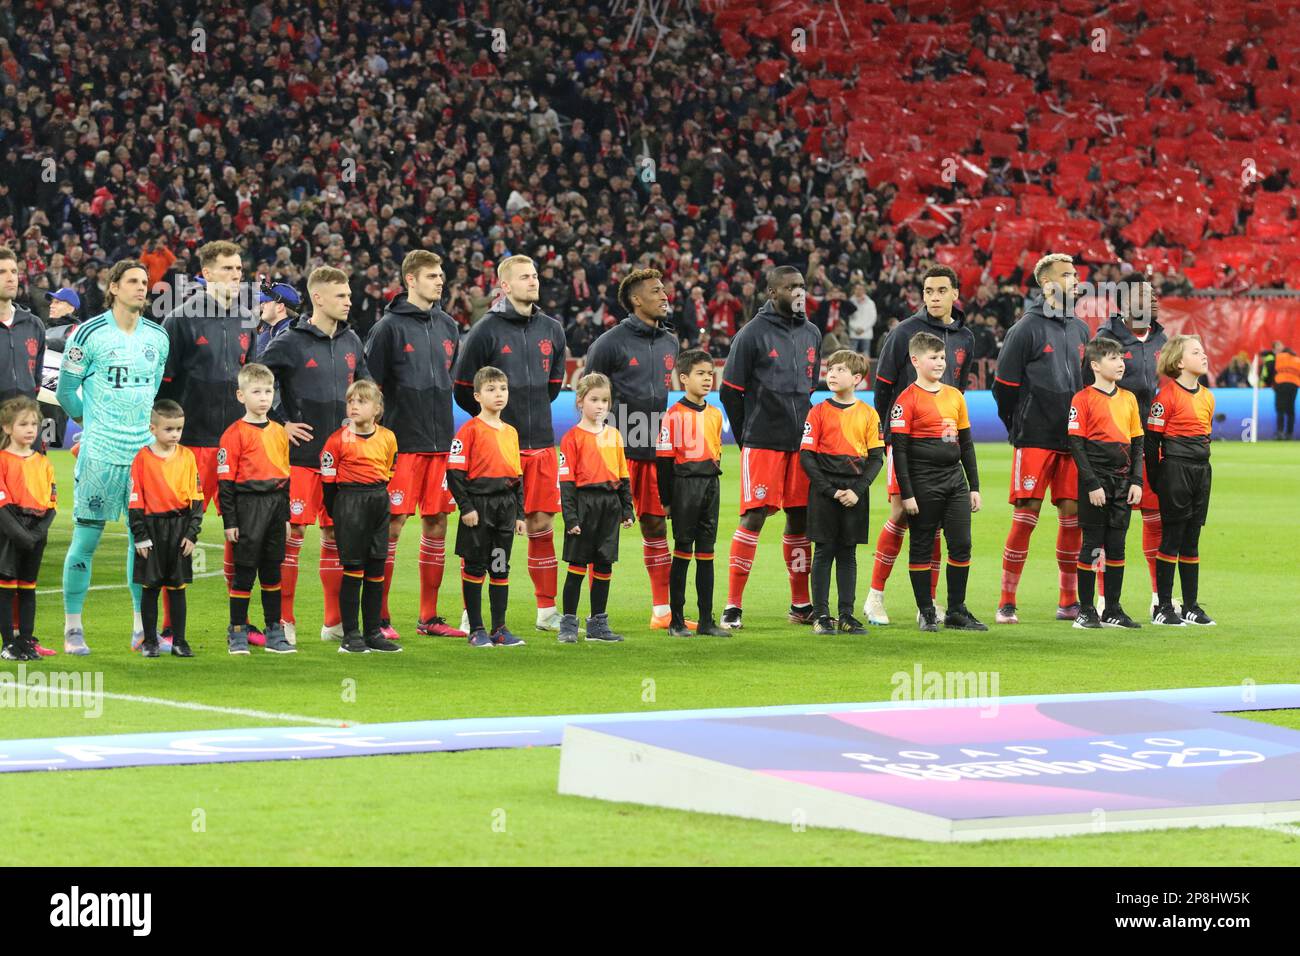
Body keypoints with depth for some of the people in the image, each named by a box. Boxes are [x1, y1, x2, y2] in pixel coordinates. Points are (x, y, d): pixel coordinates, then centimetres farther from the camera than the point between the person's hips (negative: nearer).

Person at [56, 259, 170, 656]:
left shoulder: (158, 336, 10)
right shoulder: (91, 334, -6)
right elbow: (66, 391, 2)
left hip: (145, 453, 5)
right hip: (100, 455, -5)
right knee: (86, 538, -2)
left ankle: (143, 628, 13)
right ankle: (72, 629, 4)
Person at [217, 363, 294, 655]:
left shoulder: (279, 432, 11)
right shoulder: (235, 434, -8)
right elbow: (225, 480, -9)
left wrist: (286, 514, 15)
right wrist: (229, 521, -12)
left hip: (275, 506, 6)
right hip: (247, 507, -6)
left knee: (272, 570, 11)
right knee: (244, 570, -1)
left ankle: (275, 631, 17)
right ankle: (237, 632, 7)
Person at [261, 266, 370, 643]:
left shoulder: (351, 342, 11)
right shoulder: (290, 343, -7)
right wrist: (280, 425, -9)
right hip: (302, 455, -6)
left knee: (337, 533, 8)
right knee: (293, 531, -5)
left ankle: (335, 621, 14)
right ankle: (284, 621, 0)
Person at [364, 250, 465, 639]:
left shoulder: (448, 326, 13)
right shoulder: (390, 327, -6)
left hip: (441, 443, 6)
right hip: (402, 443, -6)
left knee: (436, 523, 7)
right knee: (392, 524, -5)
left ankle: (429, 617, 14)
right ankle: (380, 618, -1)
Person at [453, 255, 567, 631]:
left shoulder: (551, 330, 9)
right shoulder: (487, 330, -7)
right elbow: (463, 389, -3)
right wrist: (494, 417, 2)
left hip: (540, 442, 5)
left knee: (542, 524, 7)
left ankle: (547, 610, 14)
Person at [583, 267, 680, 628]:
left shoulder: (670, 341, 13)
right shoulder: (612, 342, -6)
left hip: (657, 451, 6)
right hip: (619, 450, -6)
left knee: (656, 526, 9)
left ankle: (663, 610, 13)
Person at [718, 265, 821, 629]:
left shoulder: (811, 334, 12)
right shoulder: (753, 334, -6)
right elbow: (730, 391, -3)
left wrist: (808, 431, 16)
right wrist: (747, 438, 1)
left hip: (801, 443, 6)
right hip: (763, 445, -6)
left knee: (800, 518, 9)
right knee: (754, 518, -9)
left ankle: (801, 605, 17)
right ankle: (733, 606, -6)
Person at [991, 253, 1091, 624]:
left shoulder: (1081, 329, 13)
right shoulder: (1027, 328, -7)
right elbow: (1004, 385, -5)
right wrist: (1019, 429, 1)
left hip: (1073, 440, 6)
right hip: (1036, 440, -6)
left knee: (1072, 514, 5)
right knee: (1026, 516, -7)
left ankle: (1069, 600, 13)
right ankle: (1006, 603, -3)